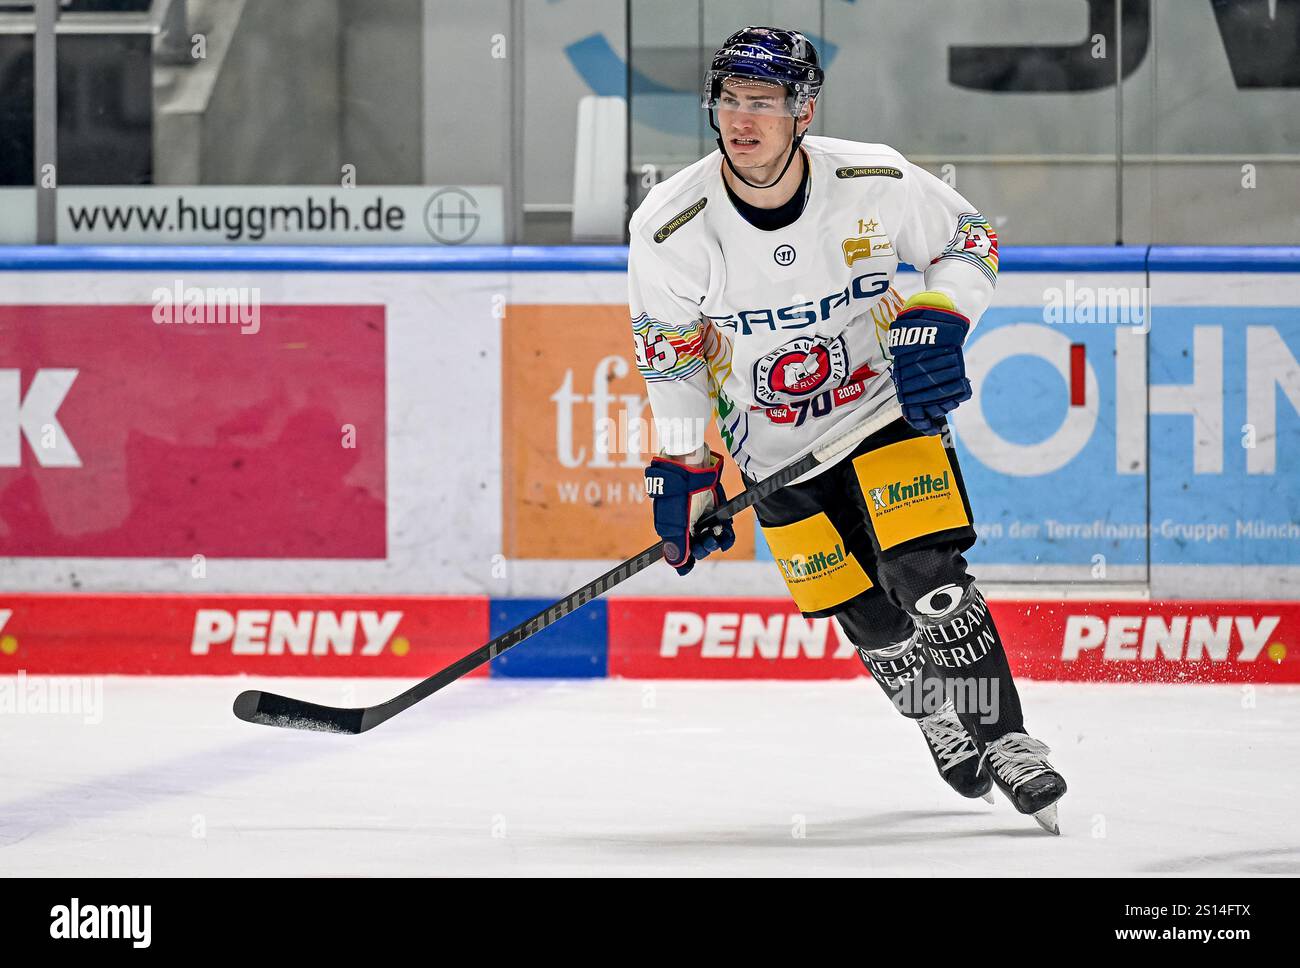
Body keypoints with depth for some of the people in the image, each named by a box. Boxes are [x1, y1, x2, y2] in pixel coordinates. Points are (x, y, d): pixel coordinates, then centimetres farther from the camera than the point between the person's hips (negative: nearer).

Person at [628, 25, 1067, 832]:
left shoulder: (874, 182, -21)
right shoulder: (672, 227, -20)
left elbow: (969, 241, -3)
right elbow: (670, 351, -5)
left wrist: (938, 321, -20)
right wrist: (685, 469, -4)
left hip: (888, 403, -1)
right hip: (775, 447, 1)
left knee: (927, 576, -18)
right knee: (867, 616, 1)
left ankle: (1004, 739, -9)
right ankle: (946, 734, 26)